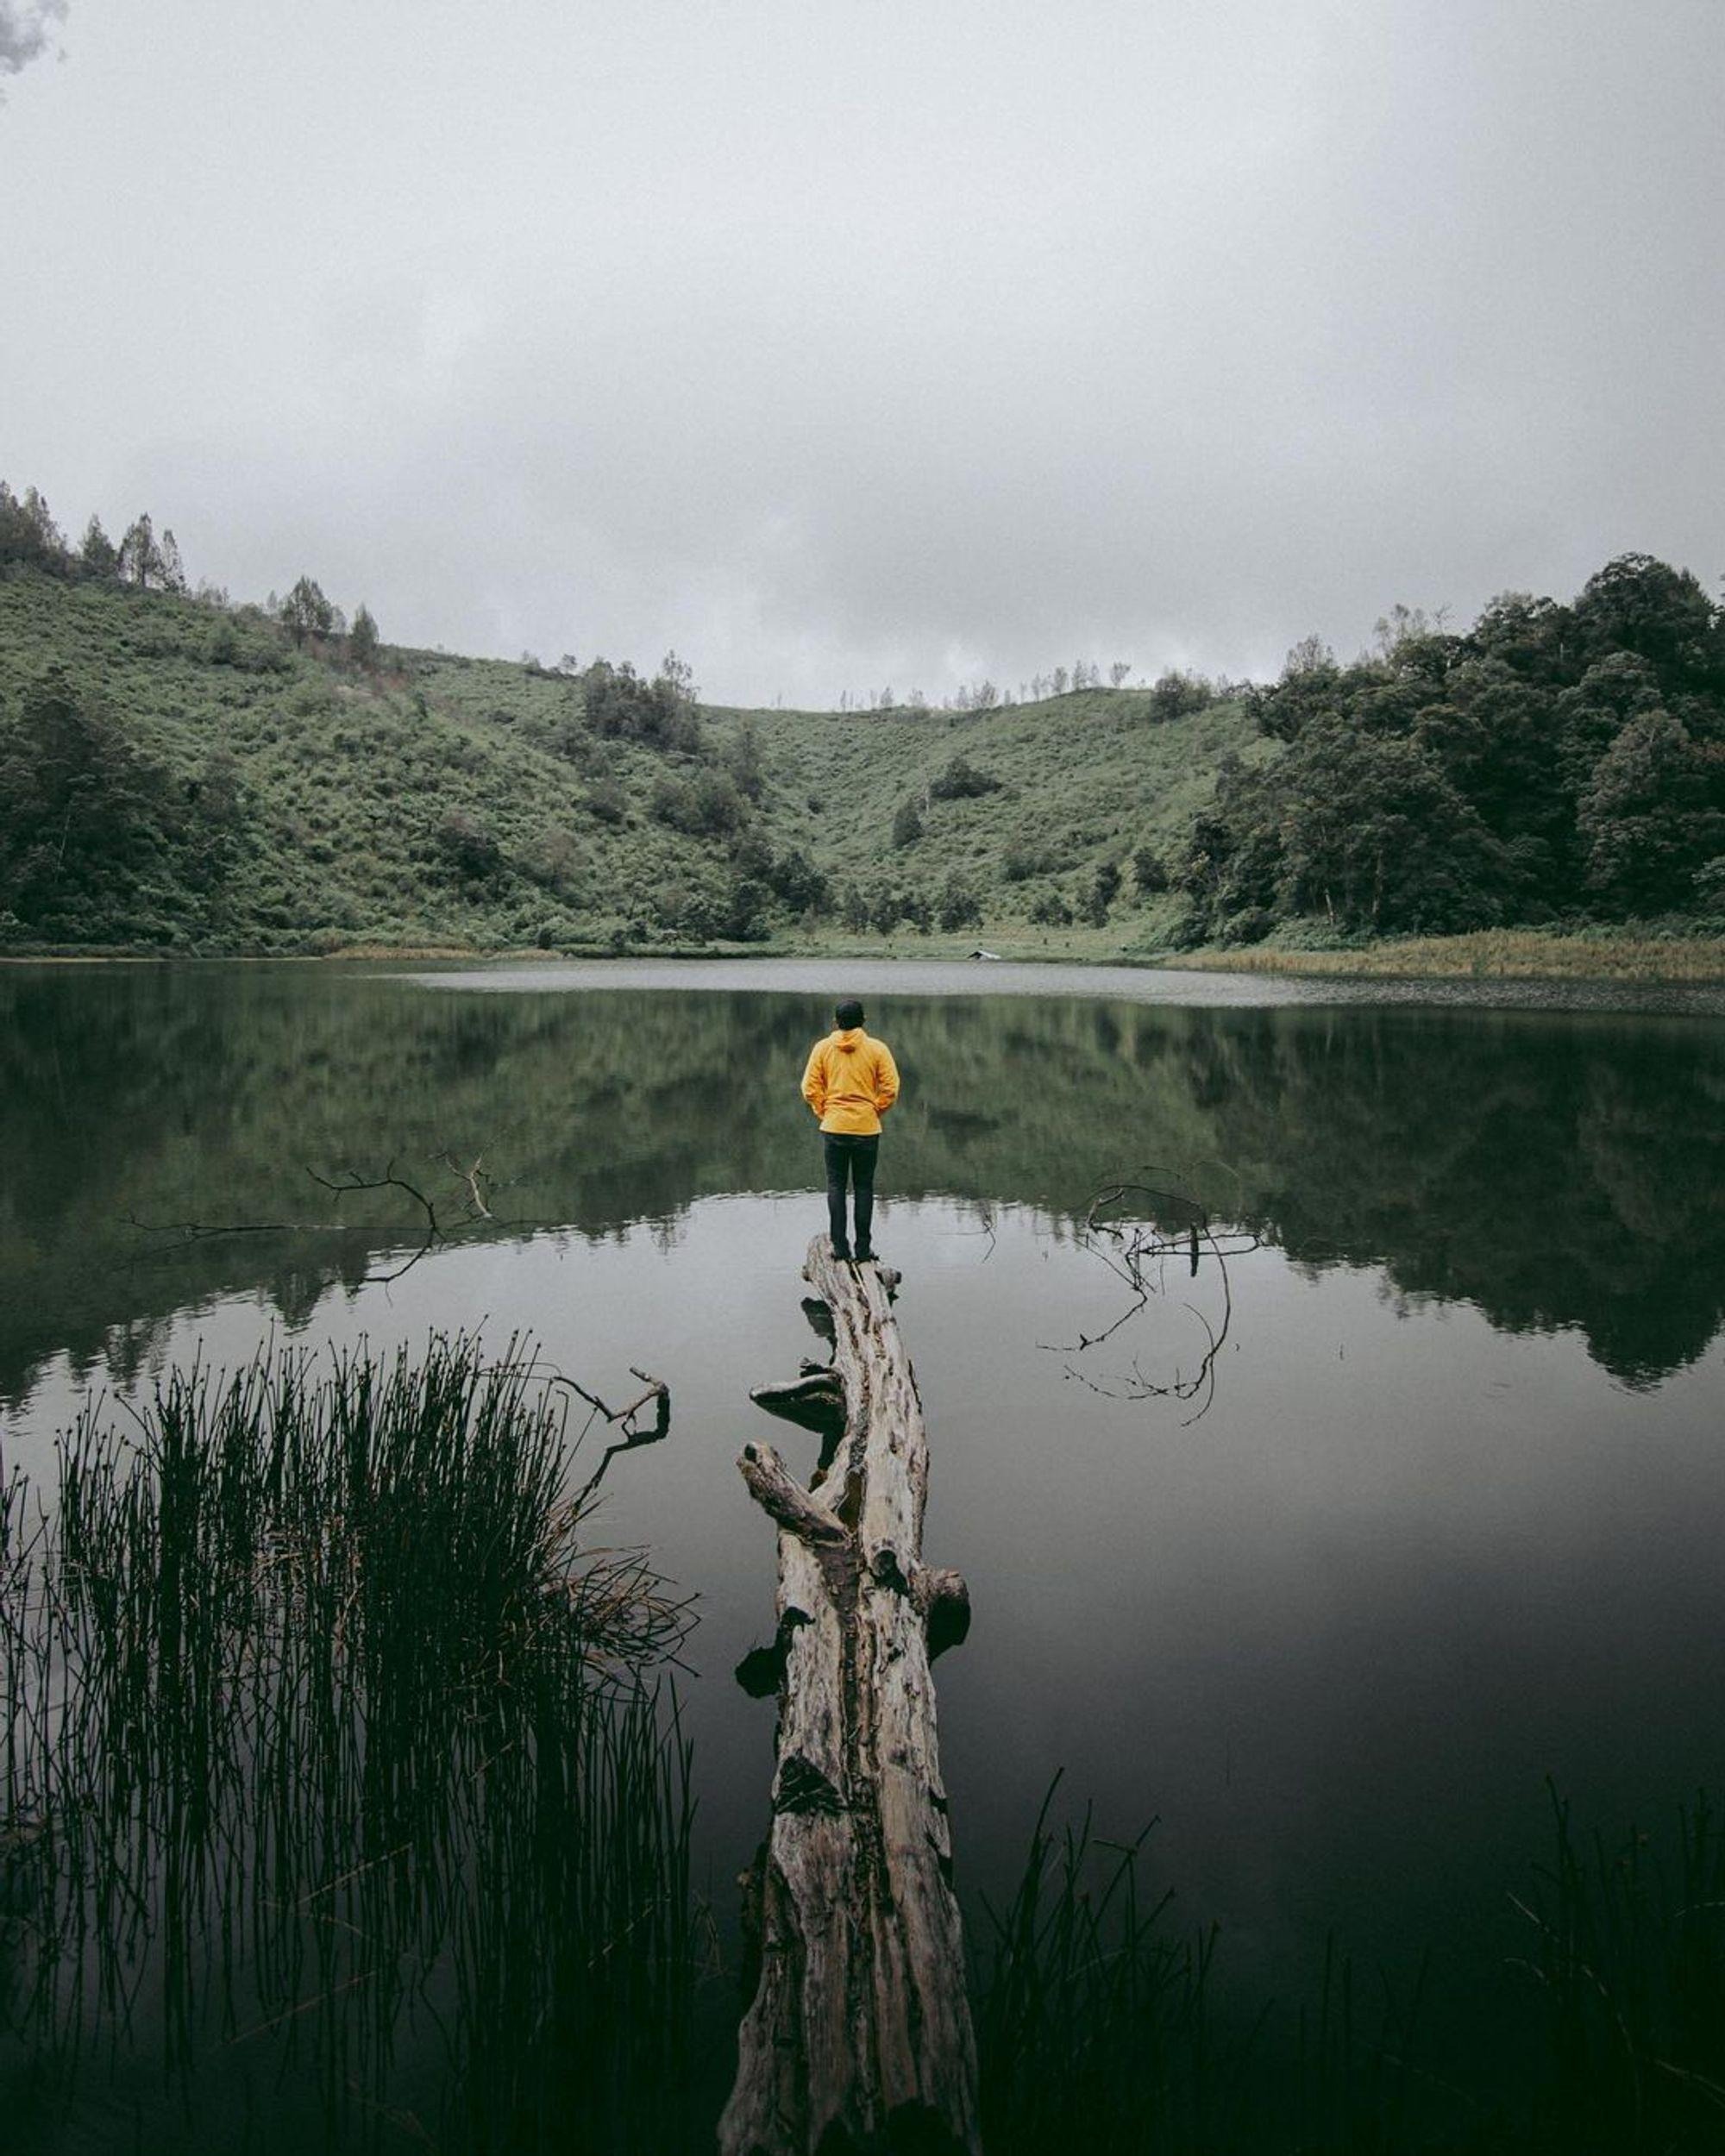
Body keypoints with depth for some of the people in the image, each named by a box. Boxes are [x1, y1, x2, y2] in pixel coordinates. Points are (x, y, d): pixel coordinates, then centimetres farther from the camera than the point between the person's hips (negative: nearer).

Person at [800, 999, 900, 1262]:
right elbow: (891, 1088, -6)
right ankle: (863, 1248, 8)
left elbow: (810, 1088, -3)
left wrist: (823, 1111, 8)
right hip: (867, 1128, 0)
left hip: (833, 1128, 0)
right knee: (864, 1187, 7)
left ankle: (840, 1246, 6)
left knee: (836, 1186, 9)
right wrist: (876, 1111, 6)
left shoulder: (822, 1048, -1)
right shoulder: (877, 1048, -3)